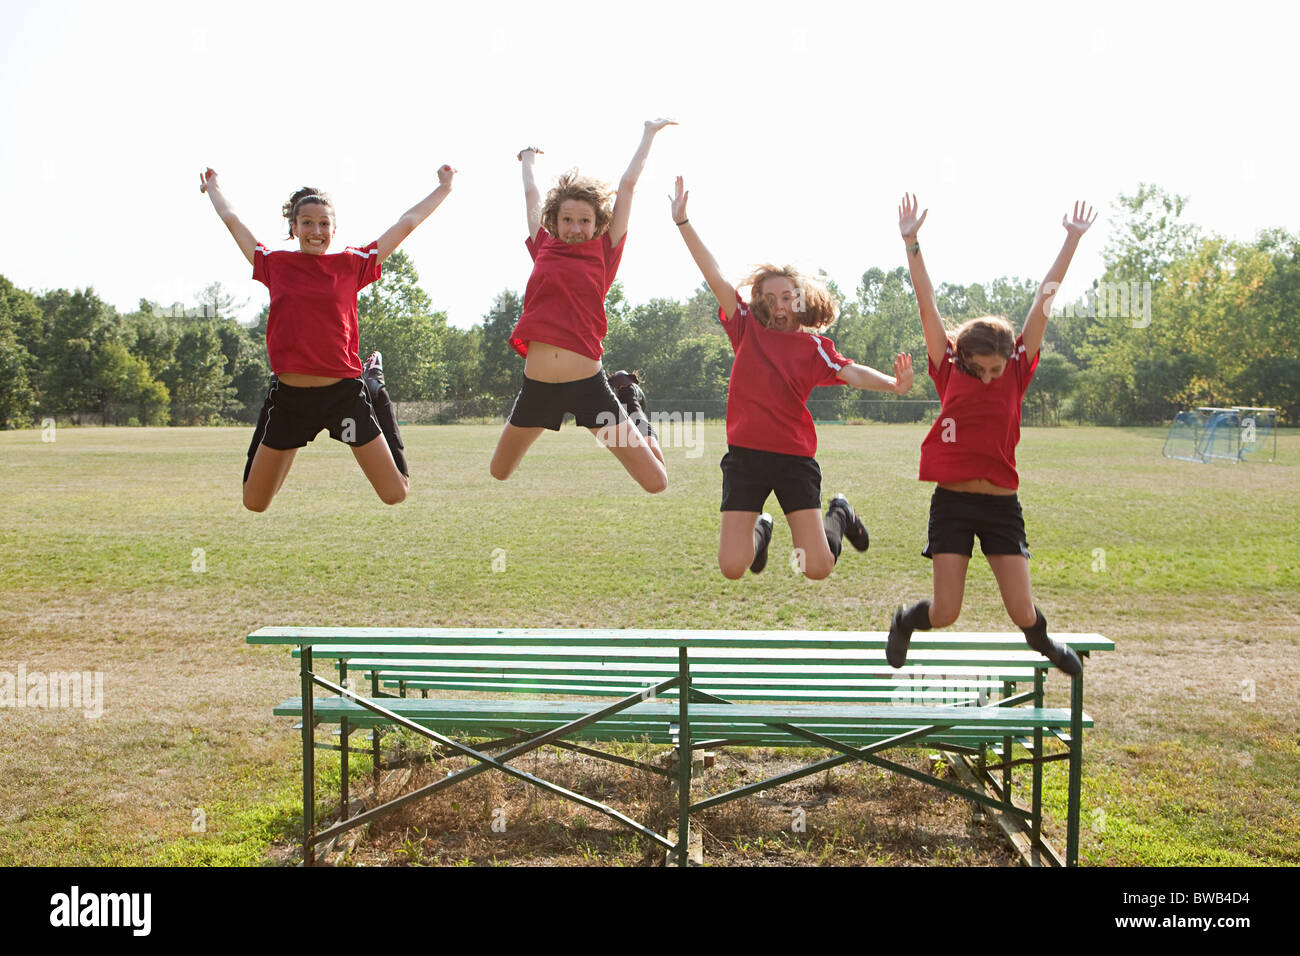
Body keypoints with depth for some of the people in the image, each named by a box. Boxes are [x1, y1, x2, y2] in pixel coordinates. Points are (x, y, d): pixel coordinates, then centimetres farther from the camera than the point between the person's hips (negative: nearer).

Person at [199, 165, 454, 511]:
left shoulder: (352, 264, 2)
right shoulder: (275, 264, 4)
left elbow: (406, 223, 9)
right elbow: (232, 219, 18)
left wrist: (444, 188, 15)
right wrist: (213, 188, 35)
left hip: (344, 394, -1)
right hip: (288, 397, 2)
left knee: (395, 495, 2)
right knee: (254, 504, 6)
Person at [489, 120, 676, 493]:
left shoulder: (605, 251, 3)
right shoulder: (545, 248, 8)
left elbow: (628, 183, 8)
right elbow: (531, 193, 22)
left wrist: (649, 132, 15)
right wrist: (529, 157, 39)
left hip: (587, 384, -2)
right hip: (538, 384, 2)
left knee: (656, 482, -2)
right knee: (499, 473, 15)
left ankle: (632, 401, 26)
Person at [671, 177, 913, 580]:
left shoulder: (813, 345, 5)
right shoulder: (747, 329, 7)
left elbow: (849, 372, -12)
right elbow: (714, 275, 4)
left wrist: (892, 382, -32)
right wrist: (682, 221, 1)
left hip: (795, 459, -1)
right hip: (745, 455, 1)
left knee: (817, 569, -4)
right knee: (732, 568, -4)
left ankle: (838, 516, 31)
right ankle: (759, 531, 32)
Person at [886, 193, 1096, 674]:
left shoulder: (1018, 372, 2)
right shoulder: (950, 372, 0)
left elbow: (1042, 303, 1)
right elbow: (927, 306, -3)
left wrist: (1072, 240, 3)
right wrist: (912, 243, -5)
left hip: (1001, 505, 1)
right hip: (952, 502, -1)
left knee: (1023, 613, 0)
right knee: (945, 614, -2)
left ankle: (1042, 639, 36)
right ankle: (905, 621, 33)